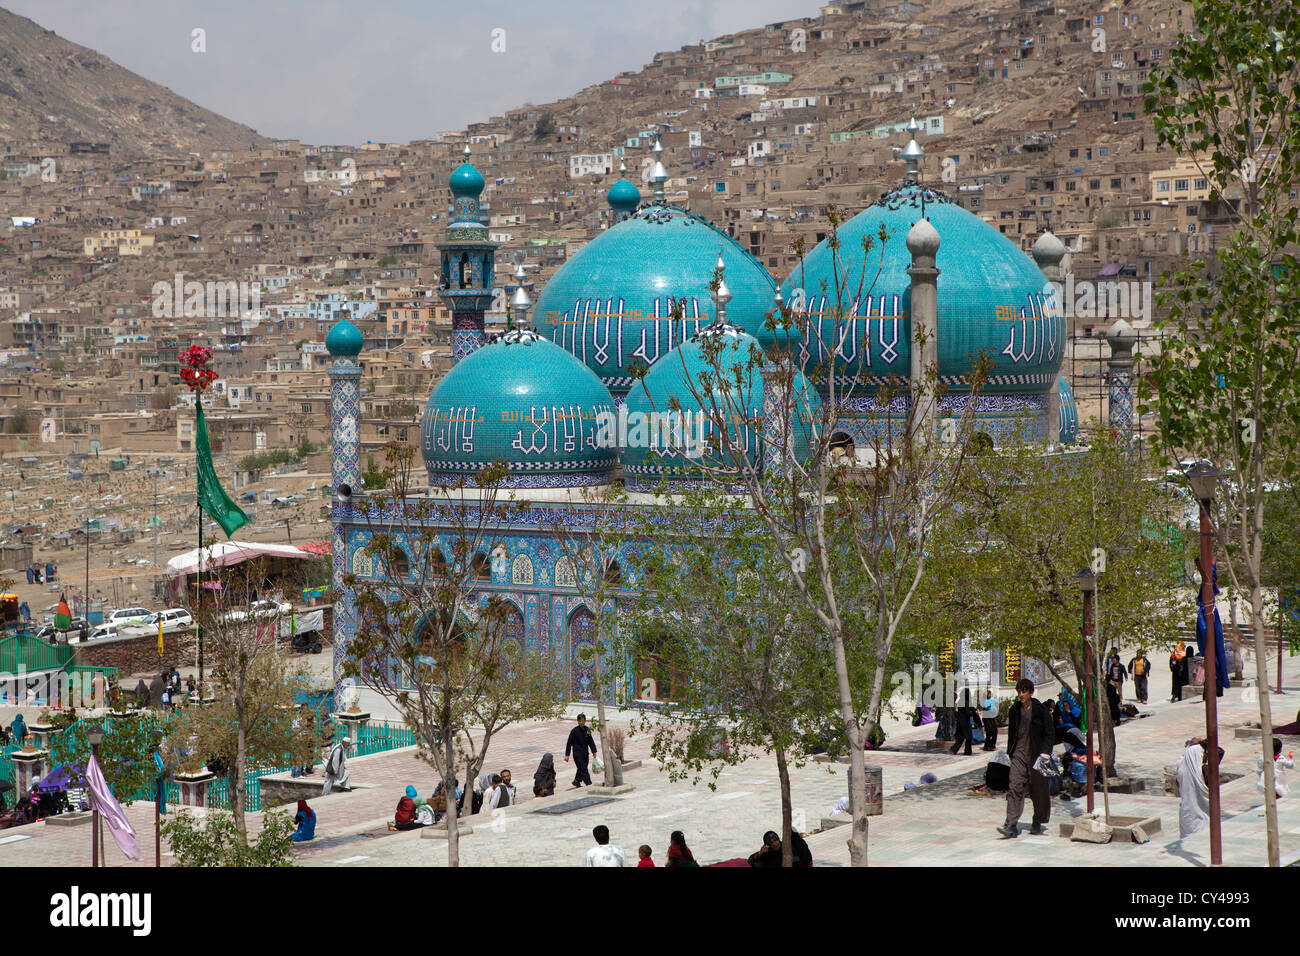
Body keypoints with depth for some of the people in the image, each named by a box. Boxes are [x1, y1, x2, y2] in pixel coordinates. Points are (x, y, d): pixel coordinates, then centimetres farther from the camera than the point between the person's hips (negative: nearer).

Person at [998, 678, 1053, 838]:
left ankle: (1038, 823, 21)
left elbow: (1048, 733, -5)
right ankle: (1011, 825, -15)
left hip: (1035, 753, -3)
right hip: (1019, 753, 3)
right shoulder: (1014, 710, 10)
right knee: (1015, 787, -9)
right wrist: (1010, 751, 16)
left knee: (1038, 789, 5)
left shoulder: (1040, 710, -4)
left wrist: (1044, 753, -13)